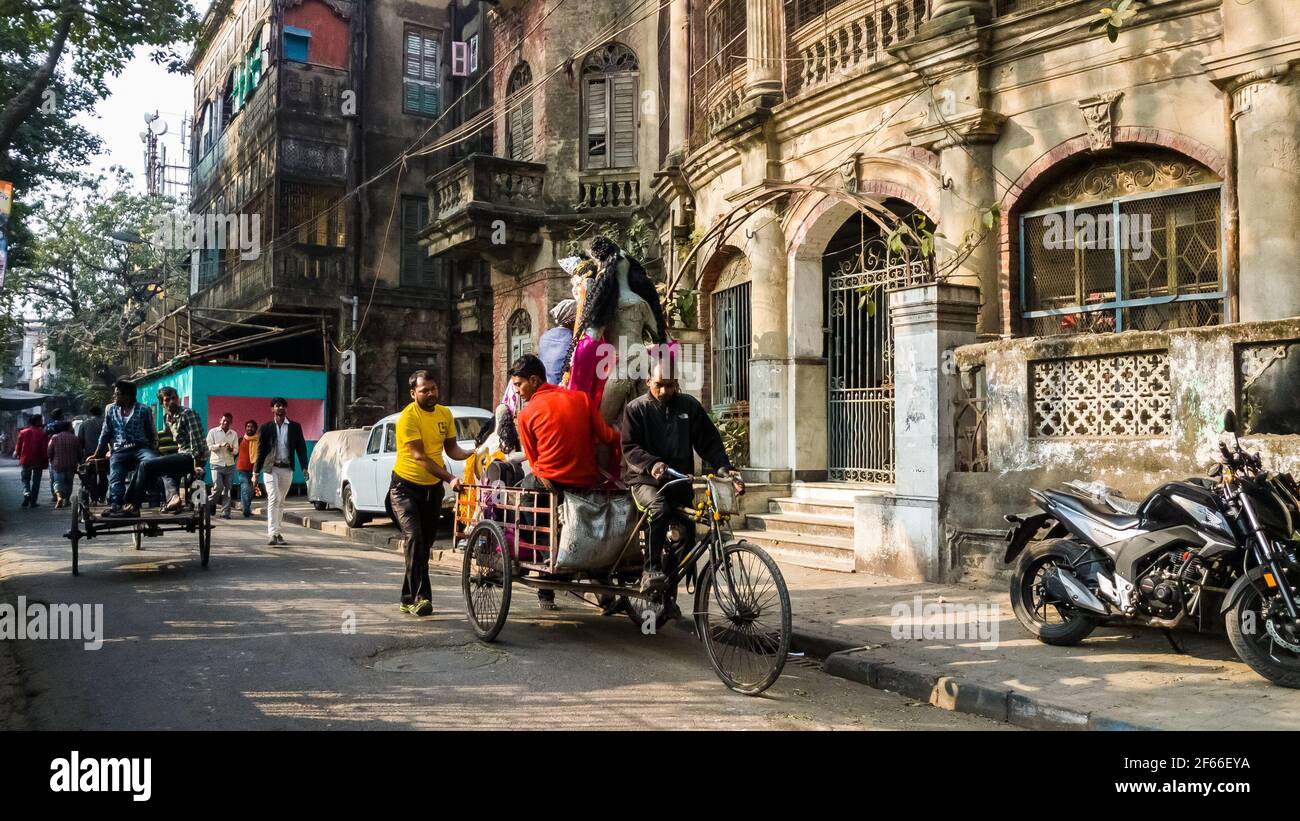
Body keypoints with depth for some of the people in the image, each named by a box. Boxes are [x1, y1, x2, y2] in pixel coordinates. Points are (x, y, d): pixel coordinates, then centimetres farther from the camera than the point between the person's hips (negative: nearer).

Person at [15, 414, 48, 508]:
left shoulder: (23, 432, -1)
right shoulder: (42, 433, -10)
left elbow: (18, 447, 5)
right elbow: (44, 449, -10)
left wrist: (19, 455, 22)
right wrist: (45, 460, 0)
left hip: (26, 461, 2)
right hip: (38, 461, -2)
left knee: (25, 479, 15)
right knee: (36, 481, 8)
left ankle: (26, 493, -14)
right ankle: (33, 502, 7)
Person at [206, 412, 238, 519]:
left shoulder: (234, 434, 11)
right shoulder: (213, 432, 5)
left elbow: (236, 451, 8)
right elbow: (209, 447, -2)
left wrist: (231, 449, -14)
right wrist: (220, 445, -16)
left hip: (230, 465, 3)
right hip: (217, 464, -3)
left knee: (228, 489, 0)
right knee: (218, 487, -13)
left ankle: (225, 512, 2)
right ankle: (211, 505, 12)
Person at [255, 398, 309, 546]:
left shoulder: (295, 427, 7)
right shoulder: (266, 428, 4)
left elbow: (301, 448, 6)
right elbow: (260, 450, 4)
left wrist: (304, 467, -5)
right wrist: (256, 471, 0)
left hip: (287, 469, 3)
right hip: (271, 468, -3)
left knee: (281, 501, 9)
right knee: (273, 499, -13)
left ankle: (274, 532, 19)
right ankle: (272, 534, -16)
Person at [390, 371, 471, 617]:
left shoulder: (445, 414, 1)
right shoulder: (408, 417, -18)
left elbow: (451, 448, 5)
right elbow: (419, 456, -26)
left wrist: (470, 453, -18)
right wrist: (450, 478, -35)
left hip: (432, 488, 6)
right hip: (406, 486, -6)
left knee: (425, 543, 10)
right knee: (414, 537, -21)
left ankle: (409, 599, 21)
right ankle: (420, 596, -21)